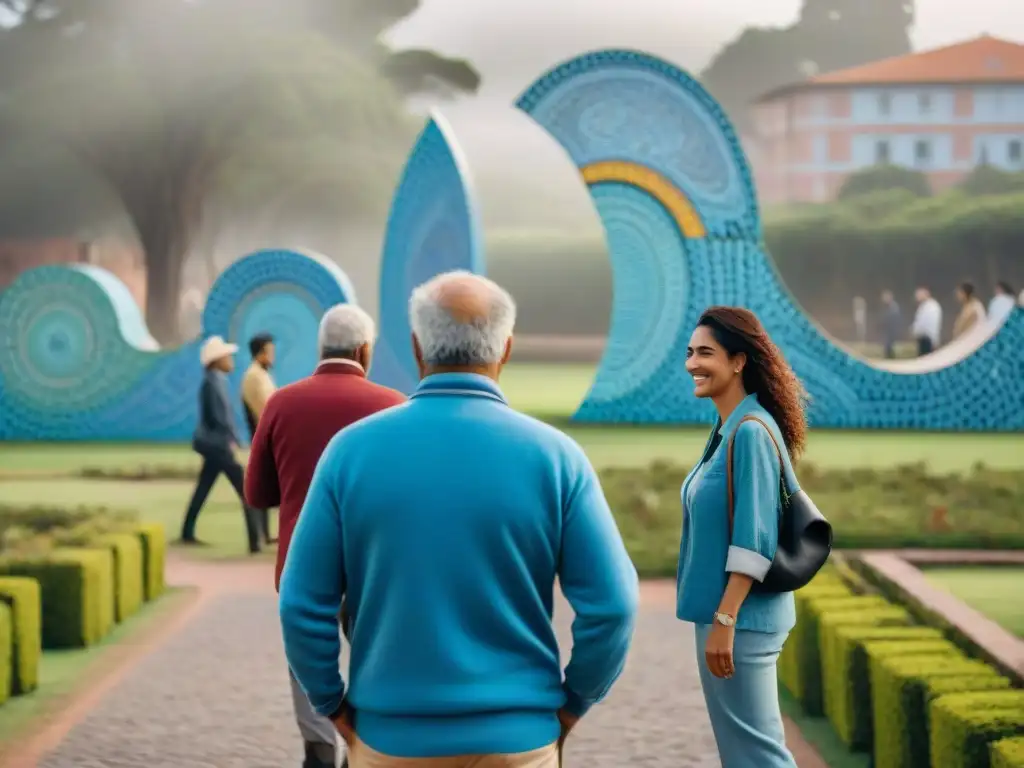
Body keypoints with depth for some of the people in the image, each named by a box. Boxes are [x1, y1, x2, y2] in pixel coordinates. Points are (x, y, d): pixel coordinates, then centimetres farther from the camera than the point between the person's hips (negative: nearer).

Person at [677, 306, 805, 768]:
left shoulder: (751, 432, -17)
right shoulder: (728, 431, 12)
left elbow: (753, 540, -21)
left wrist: (724, 620, -22)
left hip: (740, 617, -10)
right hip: (725, 612, 10)